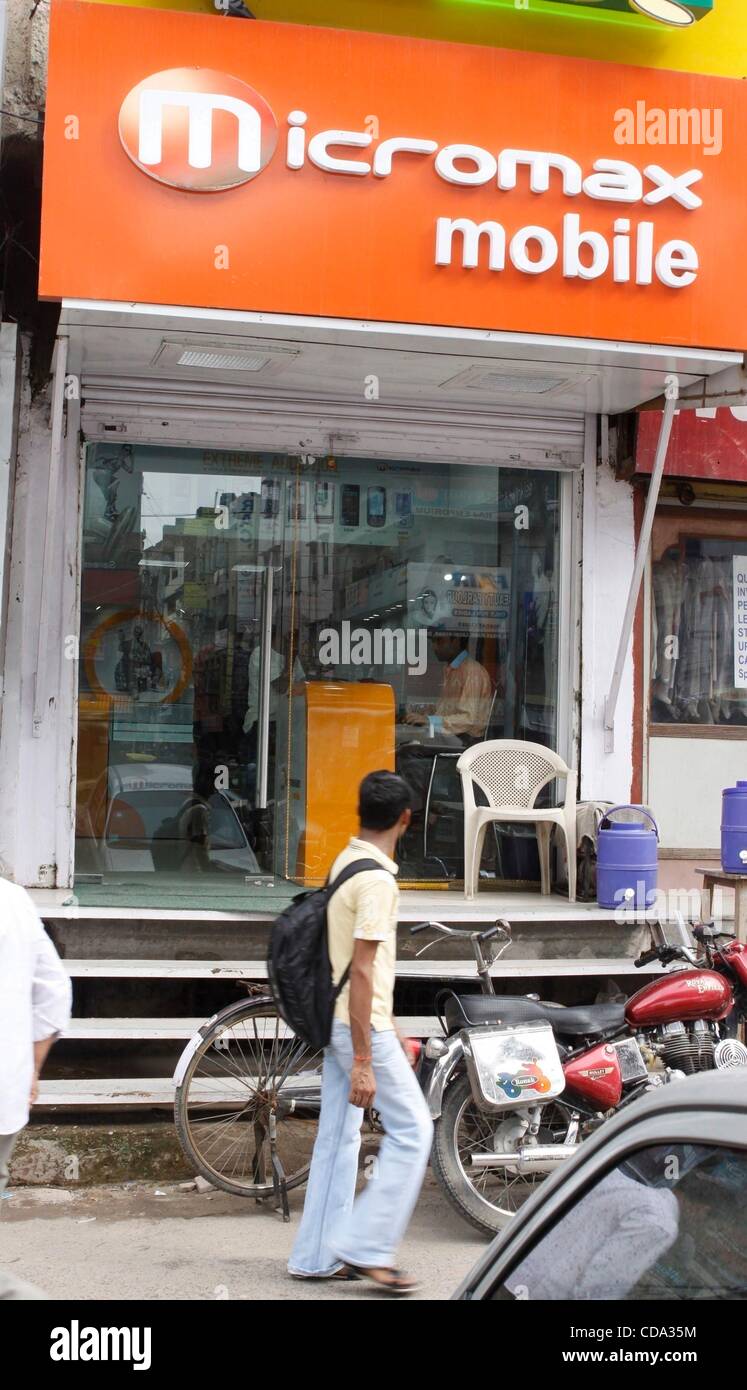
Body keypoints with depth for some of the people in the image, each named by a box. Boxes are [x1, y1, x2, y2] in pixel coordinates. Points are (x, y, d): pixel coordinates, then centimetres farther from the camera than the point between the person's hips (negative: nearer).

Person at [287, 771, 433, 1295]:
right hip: (361, 1025, -9)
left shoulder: (345, 864, 11)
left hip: (338, 1021, 9)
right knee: (412, 1129, -1)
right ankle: (367, 1246, 2)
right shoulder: (377, 880, -19)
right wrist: (364, 1061, -22)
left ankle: (318, 1256, 19)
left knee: (338, 1137, 13)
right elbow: (362, 971, -23)